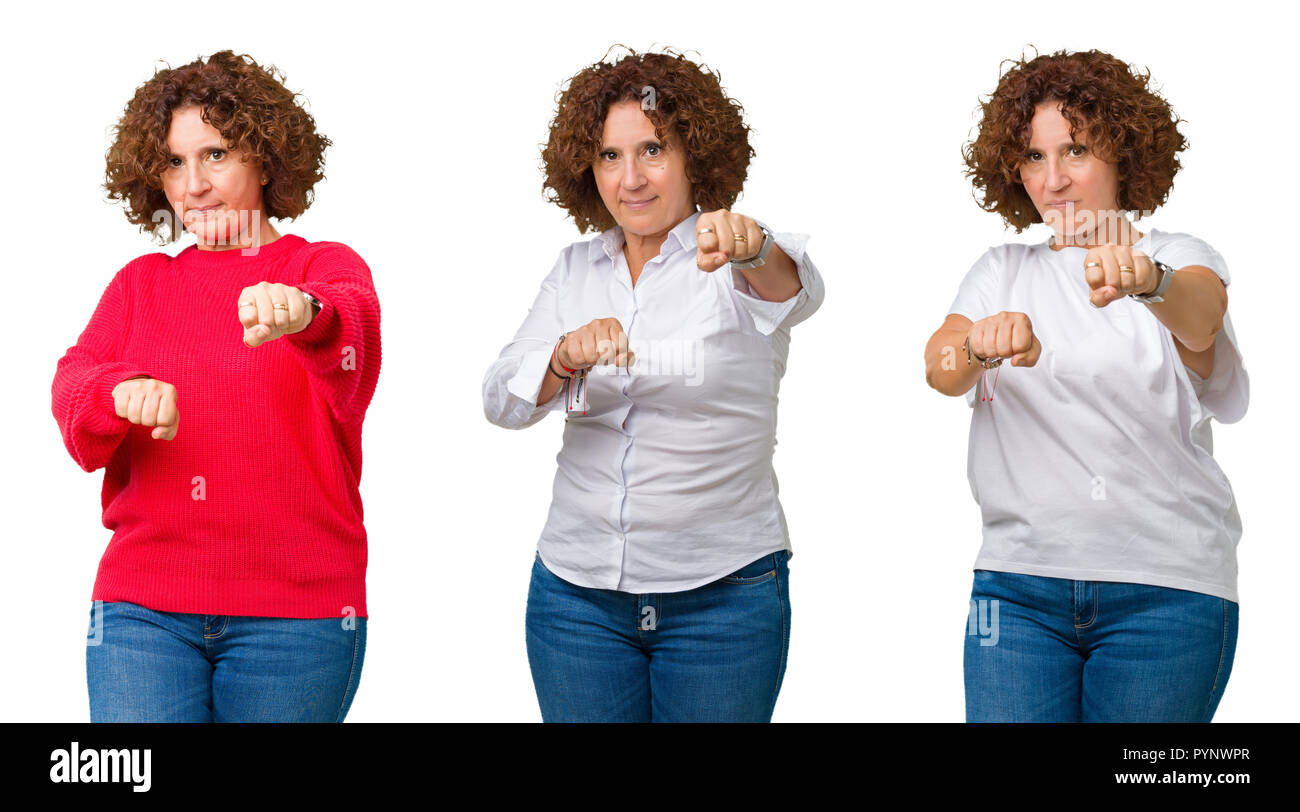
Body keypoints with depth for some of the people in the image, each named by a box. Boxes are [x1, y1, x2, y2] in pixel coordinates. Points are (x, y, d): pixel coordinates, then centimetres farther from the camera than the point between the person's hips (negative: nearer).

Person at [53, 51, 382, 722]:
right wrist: (123, 394, -25)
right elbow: (73, 385, -1)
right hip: (141, 607, 2)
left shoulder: (326, 266, 4)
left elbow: (352, 322, -20)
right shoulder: (140, 283, 15)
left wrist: (302, 314, -44)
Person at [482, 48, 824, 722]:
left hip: (724, 594, -3)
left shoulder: (739, 264, -5)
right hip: (576, 593, 3)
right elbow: (500, 401, -2)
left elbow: (797, 291, -28)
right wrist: (568, 356, -23)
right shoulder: (575, 270, 7)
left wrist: (753, 251, -51)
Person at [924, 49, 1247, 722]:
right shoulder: (1002, 271, 14)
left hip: (1167, 589, -2)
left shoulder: (1179, 258, 5)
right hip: (1019, 583, 2)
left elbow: (1200, 318, -20)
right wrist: (981, 344, -29)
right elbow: (939, 370, -5)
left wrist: (1145, 282, -44)